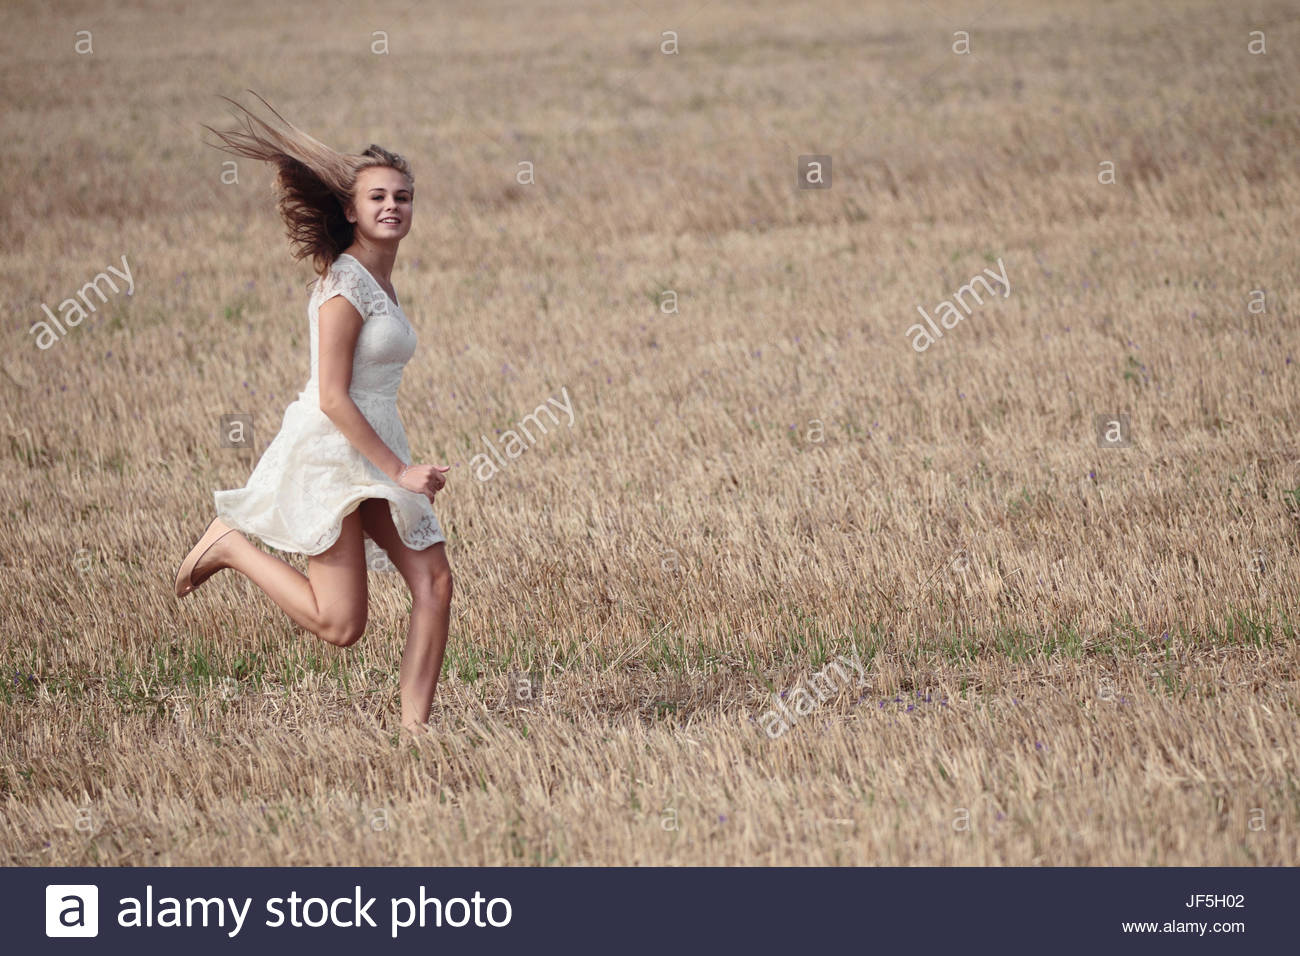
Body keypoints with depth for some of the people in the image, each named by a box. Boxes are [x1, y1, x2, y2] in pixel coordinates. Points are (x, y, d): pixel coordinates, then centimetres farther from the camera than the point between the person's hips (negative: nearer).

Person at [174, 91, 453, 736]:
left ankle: (414, 726, 0)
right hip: (330, 450, -9)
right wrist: (399, 471, -19)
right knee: (340, 625, -8)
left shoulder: (380, 283, 13)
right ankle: (231, 546, 10)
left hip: (376, 454, 9)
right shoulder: (345, 284, -16)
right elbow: (332, 398, -20)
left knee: (434, 581, -3)